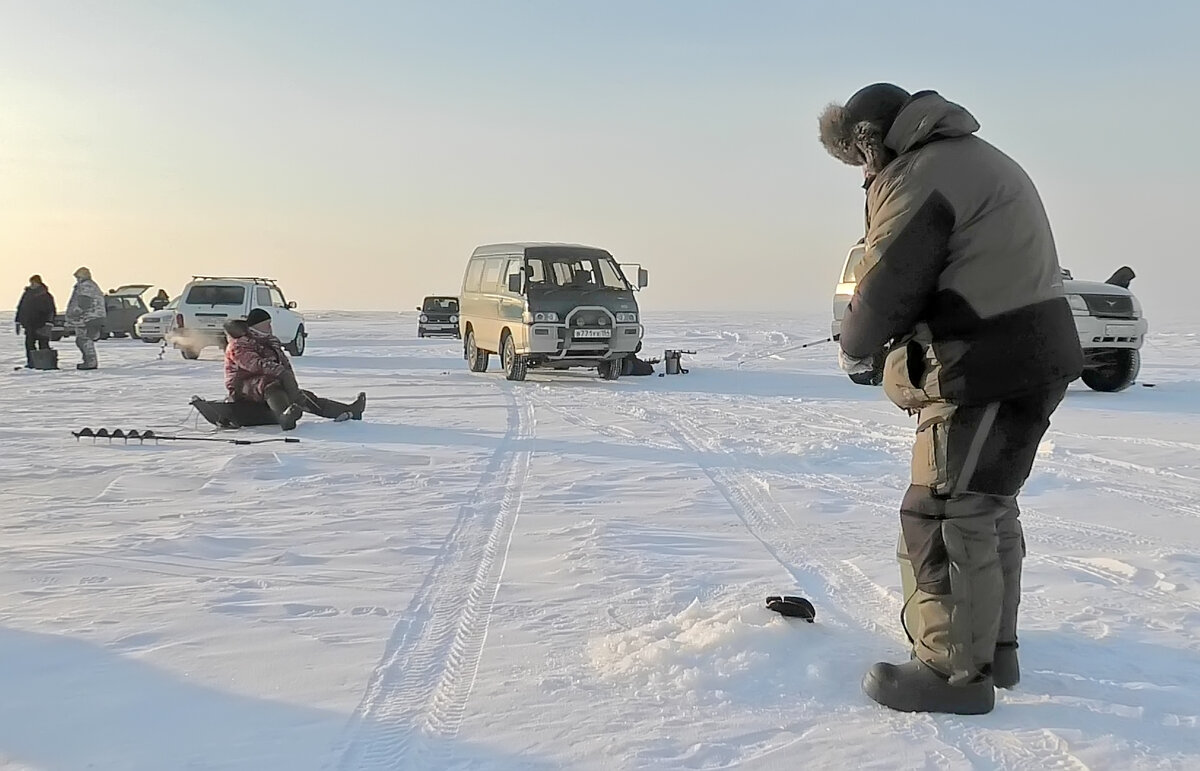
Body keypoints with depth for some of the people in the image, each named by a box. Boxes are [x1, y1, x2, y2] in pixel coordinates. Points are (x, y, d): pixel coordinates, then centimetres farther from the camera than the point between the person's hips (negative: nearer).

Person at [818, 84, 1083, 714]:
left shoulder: (917, 177, -13)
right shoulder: (980, 159, 20)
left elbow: (887, 285, -15)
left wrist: (854, 348, 5)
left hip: (987, 369, -11)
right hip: (1034, 358, 11)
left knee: (944, 515, -5)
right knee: (988, 508, 19)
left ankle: (955, 670, 1)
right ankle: (994, 647, 29)